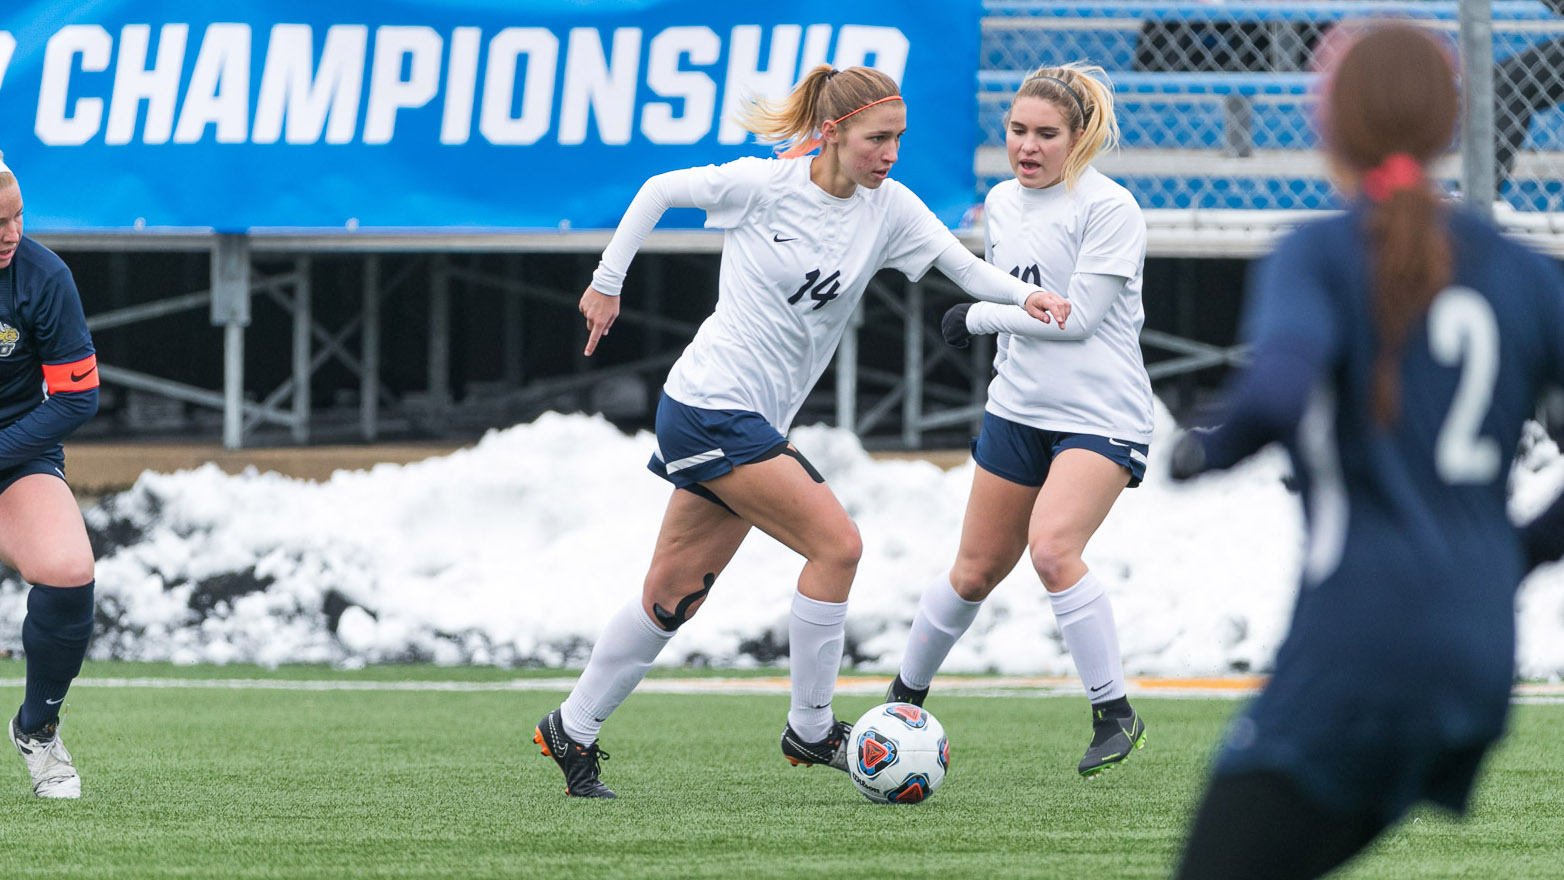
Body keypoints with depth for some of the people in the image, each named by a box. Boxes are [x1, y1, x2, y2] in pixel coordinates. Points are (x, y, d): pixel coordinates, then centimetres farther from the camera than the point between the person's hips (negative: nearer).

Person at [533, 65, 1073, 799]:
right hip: (711, 406, -7)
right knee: (836, 544, -15)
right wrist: (607, 283, 7)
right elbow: (658, 192, 2)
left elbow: (965, 268, -6)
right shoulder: (761, 186, -11)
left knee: (673, 596, 12)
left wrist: (1024, 296, -25)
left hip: (756, 421, 7)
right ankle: (809, 729, -4)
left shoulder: (888, 208, 2)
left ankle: (572, 731, 26)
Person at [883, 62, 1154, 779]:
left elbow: (1077, 314, -20)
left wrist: (975, 317, -11)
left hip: (1101, 418, -7)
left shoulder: (1109, 208, -15)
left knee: (1052, 548, -26)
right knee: (976, 570, 14)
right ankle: (906, 695, 34)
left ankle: (1116, 716, -16)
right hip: (1017, 410, 7)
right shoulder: (1002, 202, 8)